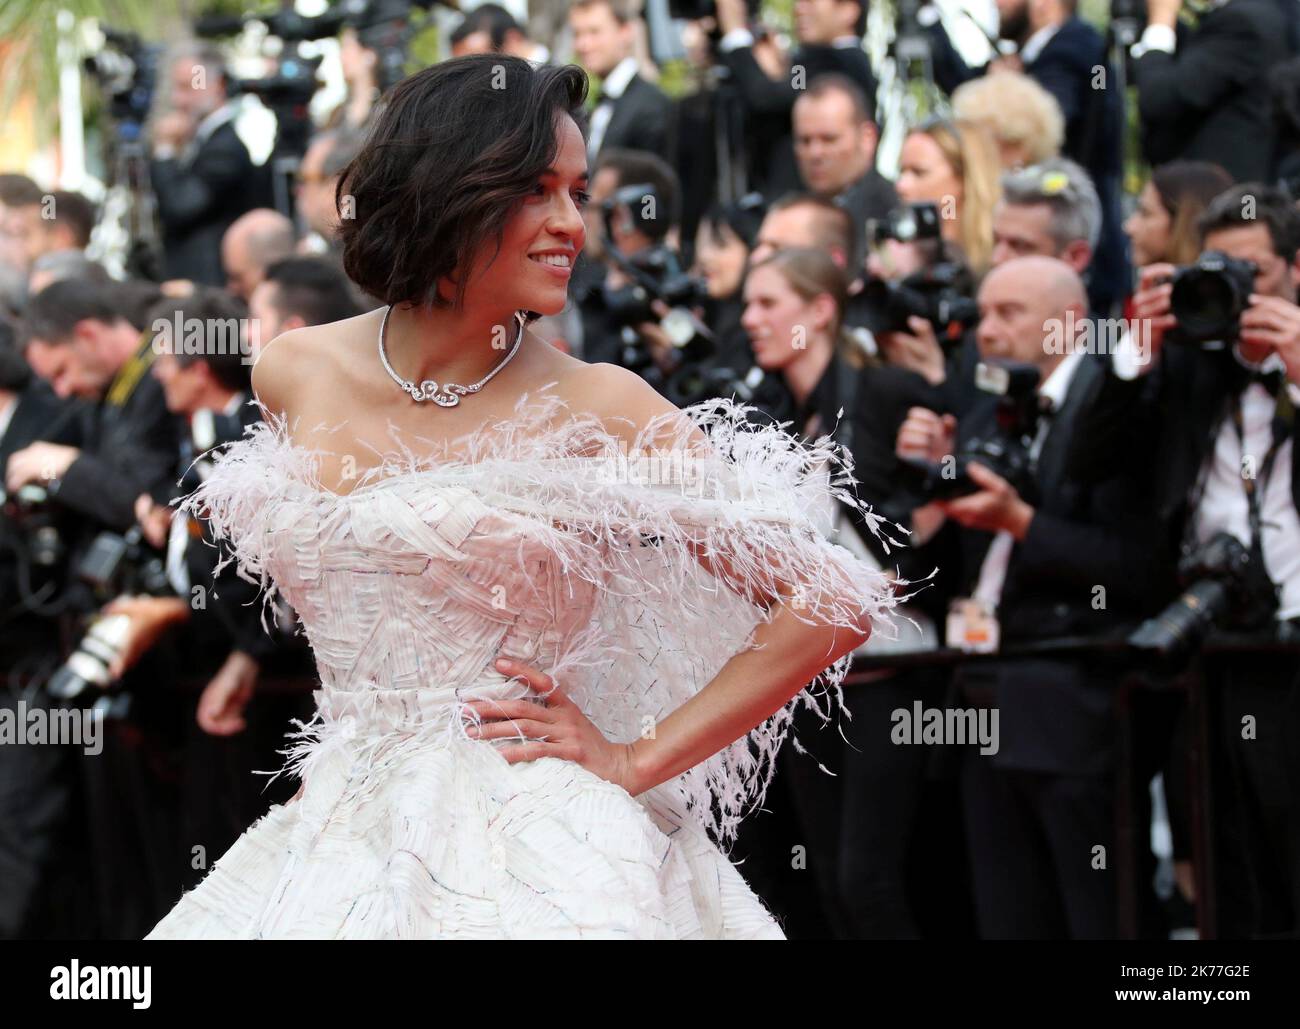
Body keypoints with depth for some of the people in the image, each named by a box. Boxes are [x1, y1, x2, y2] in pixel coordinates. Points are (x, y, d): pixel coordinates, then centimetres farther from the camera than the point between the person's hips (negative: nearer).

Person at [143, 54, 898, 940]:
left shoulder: (596, 409, -6)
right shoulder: (295, 376, 4)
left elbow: (838, 603, -6)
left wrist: (637, 762, -6)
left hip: (531, 856, -3)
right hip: (338, 839, 4)